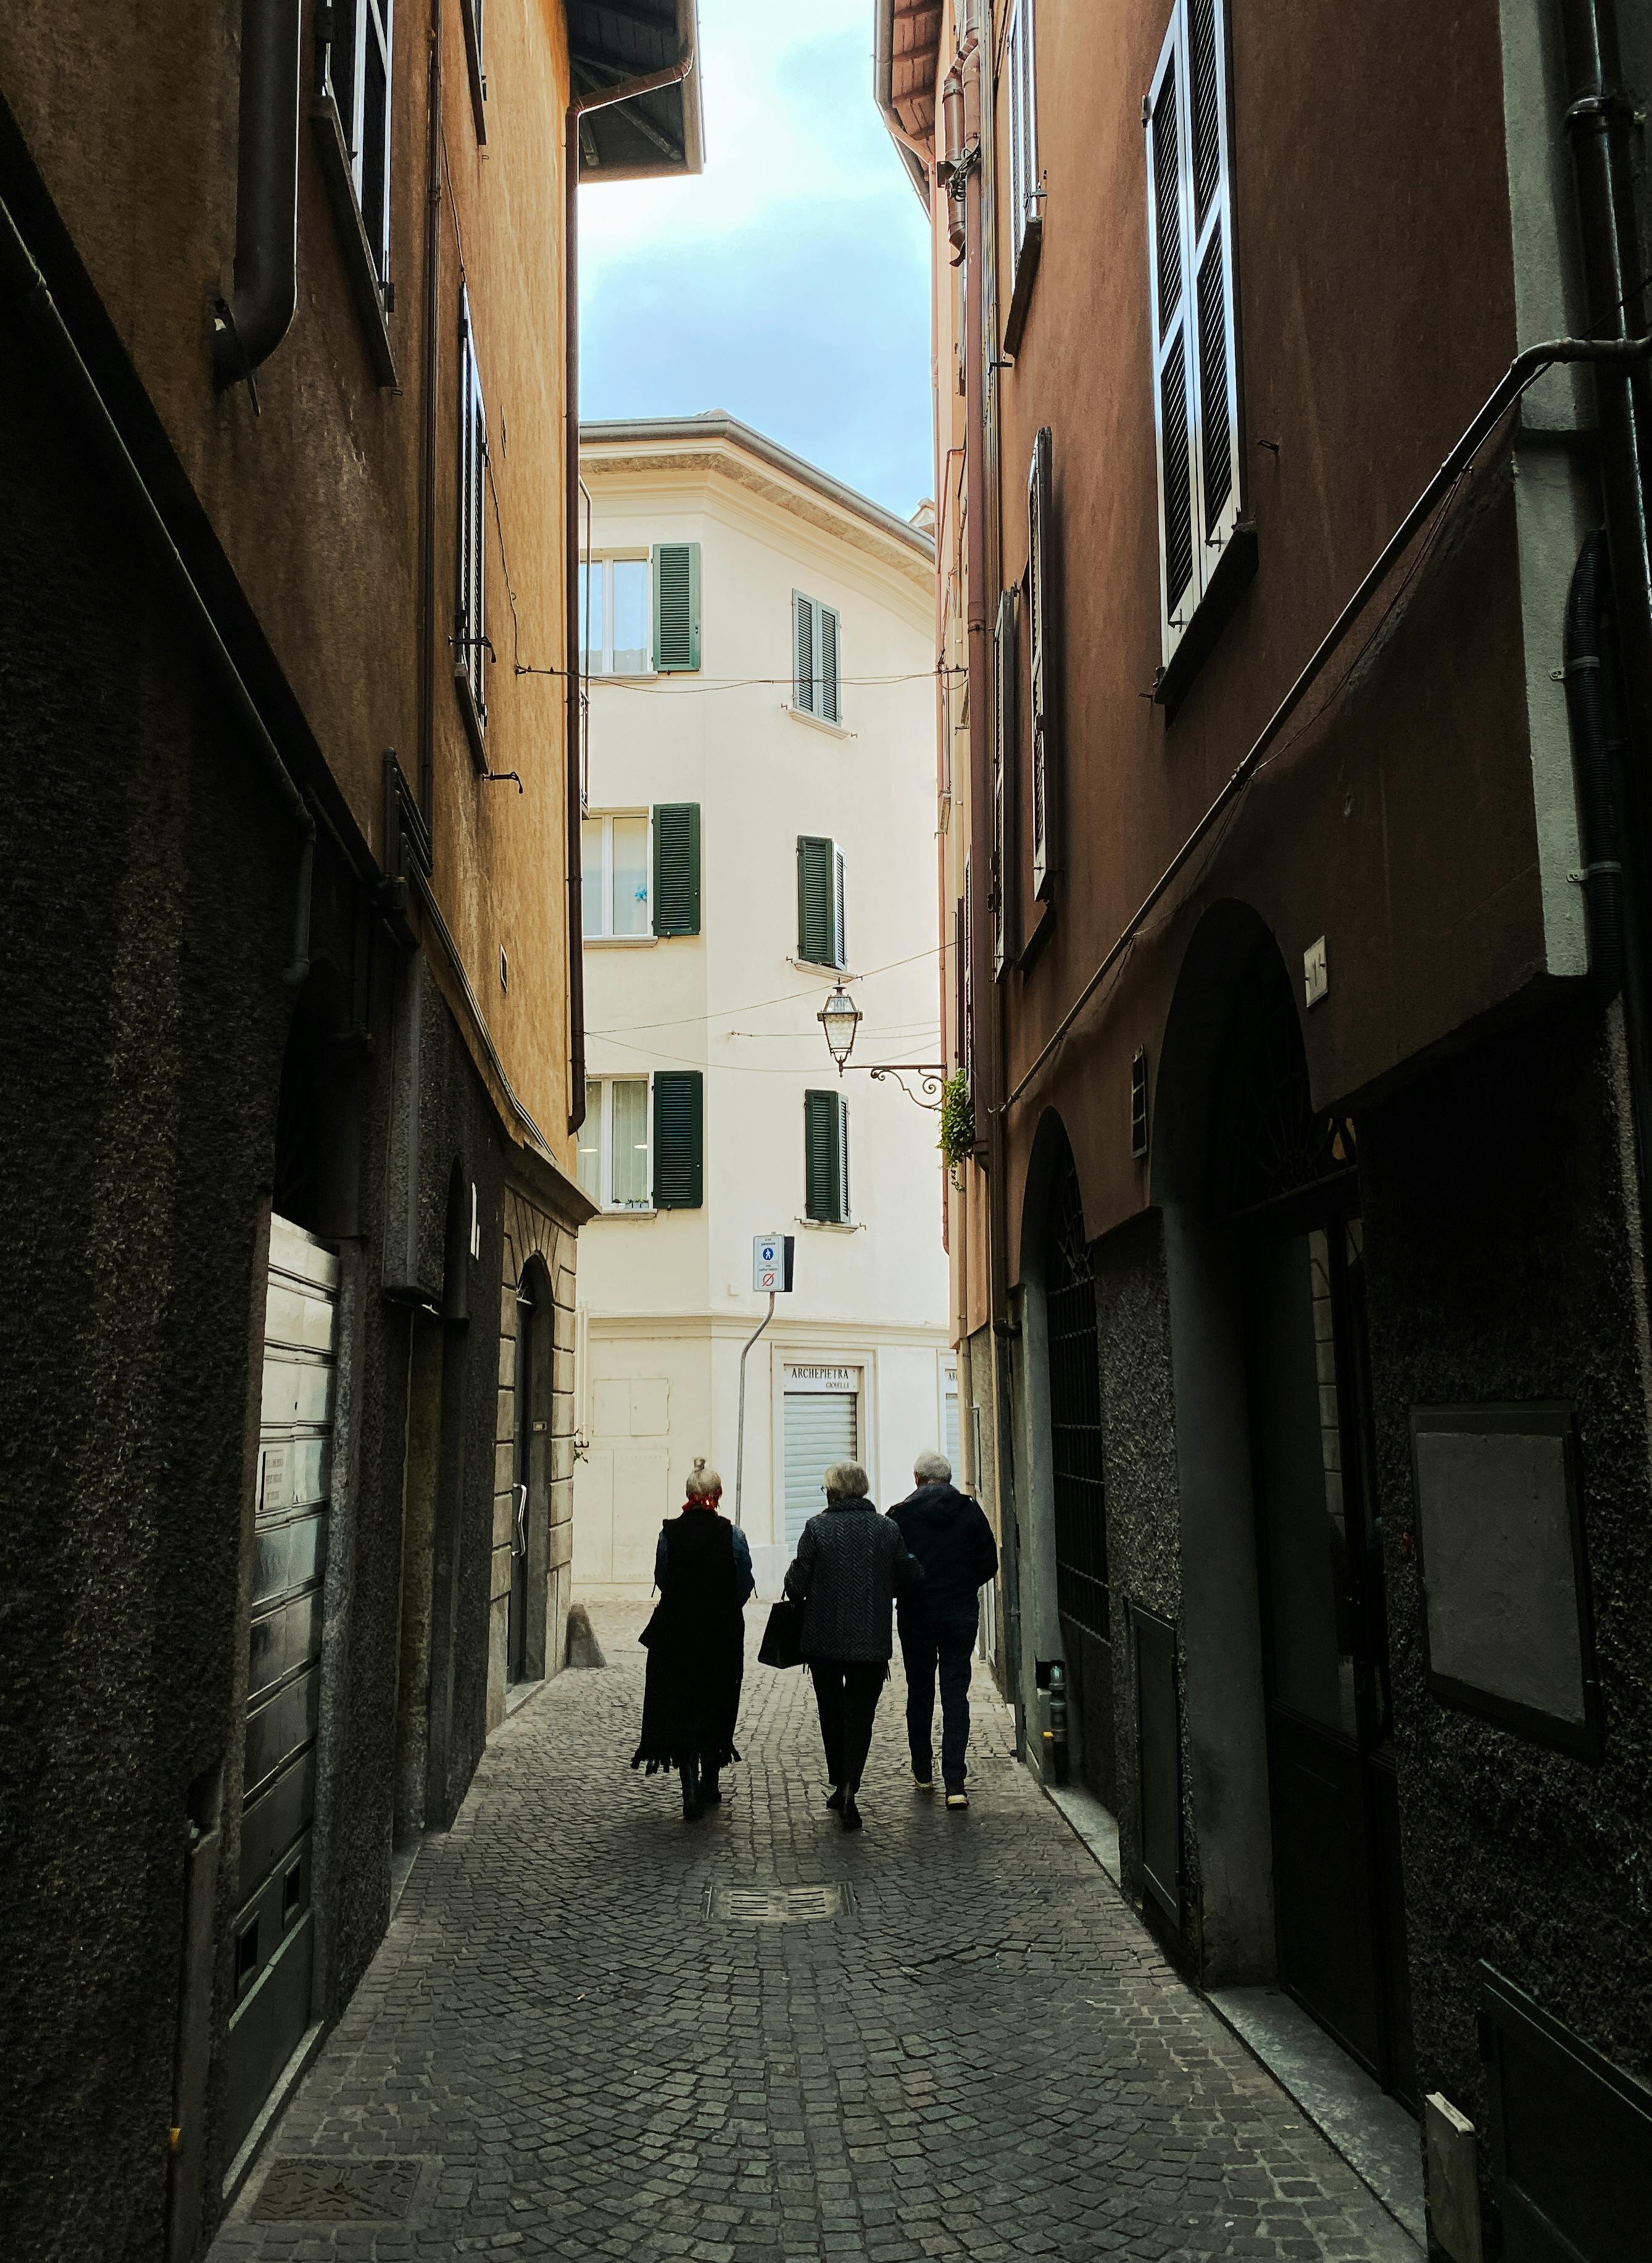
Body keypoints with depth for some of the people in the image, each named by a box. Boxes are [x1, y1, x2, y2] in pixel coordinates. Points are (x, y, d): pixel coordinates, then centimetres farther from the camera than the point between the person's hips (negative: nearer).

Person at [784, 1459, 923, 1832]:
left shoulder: (817, 1528, -10)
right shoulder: (888, 1529, -2)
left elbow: (796, 1583, -10)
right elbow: (909, 1581, 3)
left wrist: (799, 1597, 12)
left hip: (824, 1638, -1)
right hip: (872, 1641, 1)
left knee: (831, 1713, 18)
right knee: (861, 1714, 7)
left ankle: (839, 1784, 27)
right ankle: (849, 1790, -8)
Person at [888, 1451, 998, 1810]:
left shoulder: (901, 1514, -8)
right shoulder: (970, 1511, -3)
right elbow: (989, 1563, 1)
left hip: (916, 1616, 0)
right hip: (961, 1615, 1)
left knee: (920, 1694, 15)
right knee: (956, 1695, 2)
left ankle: (923, 1773, 25)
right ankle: (955, 1783, -6)